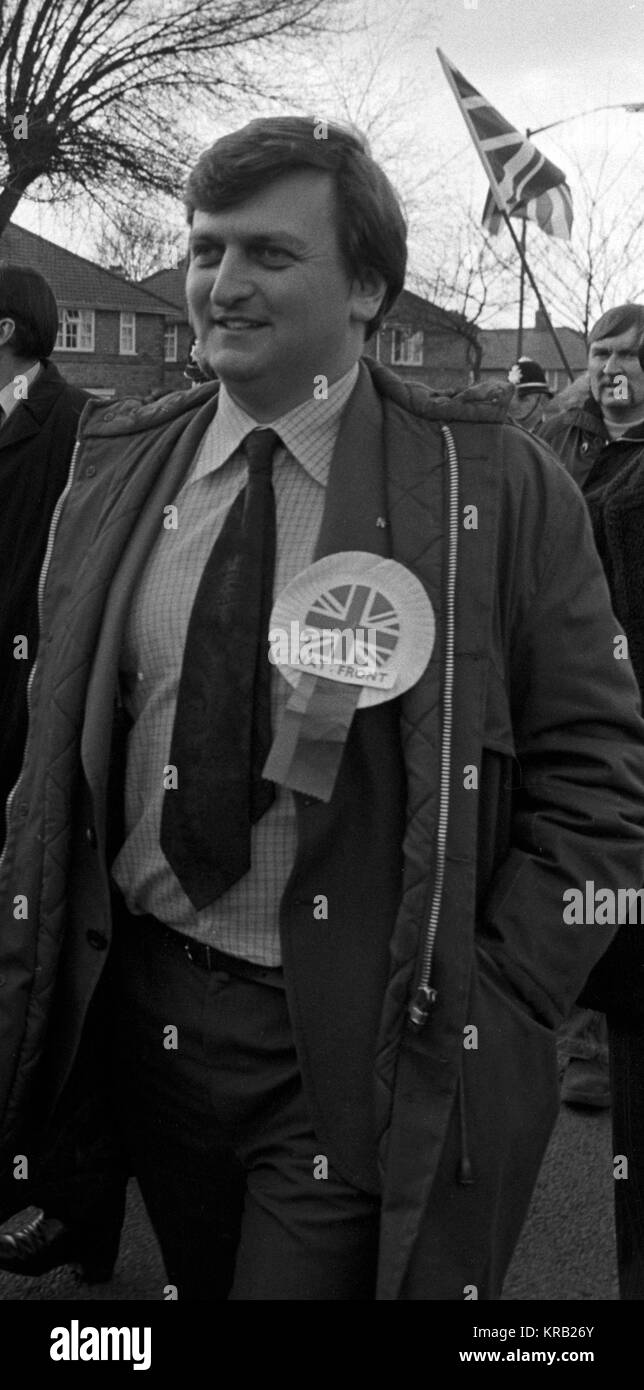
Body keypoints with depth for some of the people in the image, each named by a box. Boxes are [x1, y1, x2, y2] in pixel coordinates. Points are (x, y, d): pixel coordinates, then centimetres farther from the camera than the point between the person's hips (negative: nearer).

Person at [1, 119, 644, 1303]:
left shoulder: (496, 486, -10)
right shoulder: (118, 464, 2)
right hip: (143, 1018, 4)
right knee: (195, 1282, 21)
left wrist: (478, 1015, -12)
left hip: (368, 1064, -4)